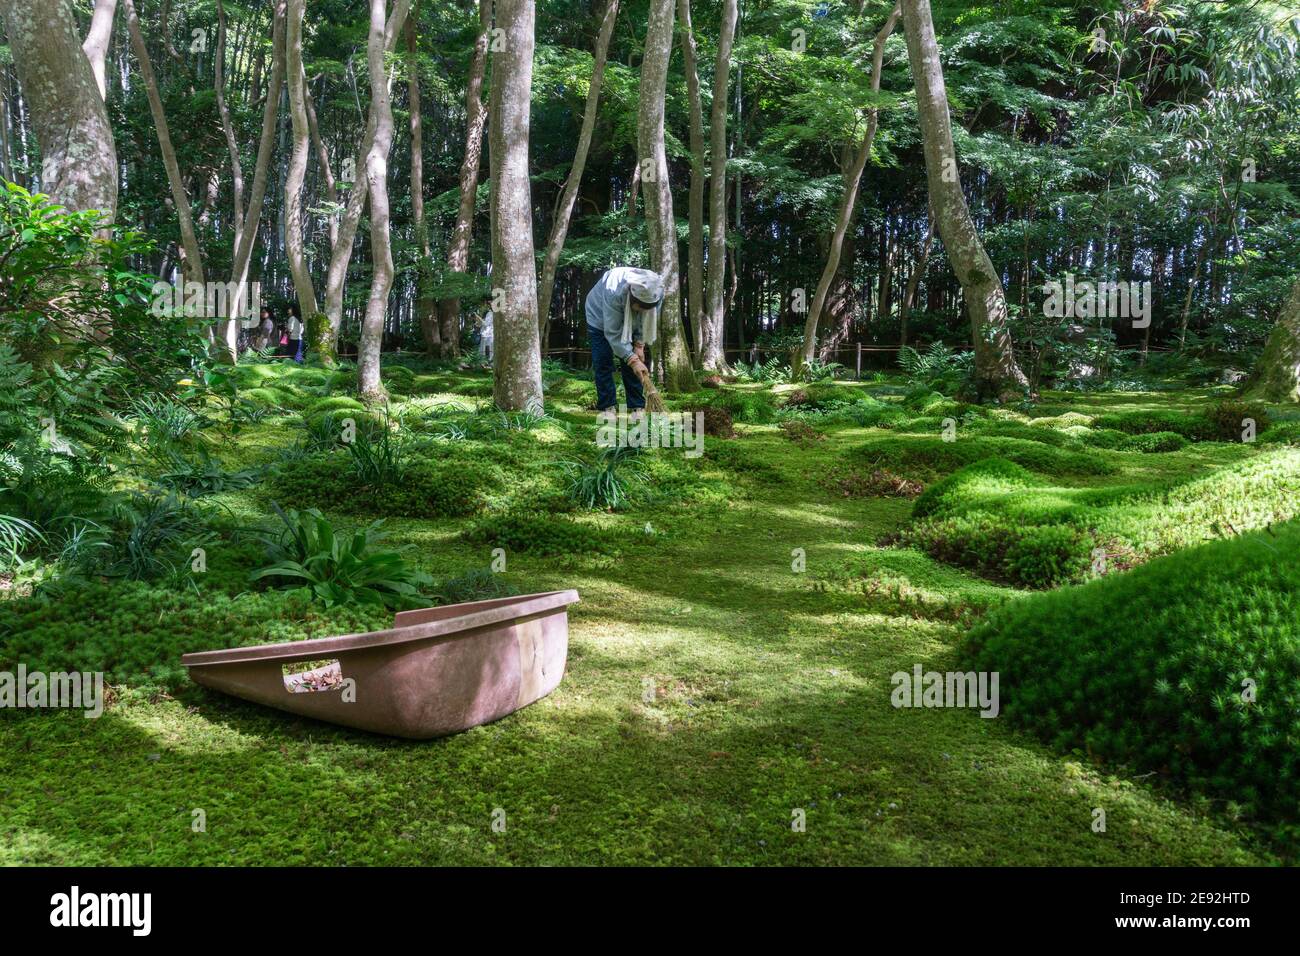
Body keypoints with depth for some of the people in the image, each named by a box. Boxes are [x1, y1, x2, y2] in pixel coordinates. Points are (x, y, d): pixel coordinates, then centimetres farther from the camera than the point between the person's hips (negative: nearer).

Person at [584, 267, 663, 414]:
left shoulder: (656, 292, -32)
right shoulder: (613, 292, -45)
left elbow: (649, 320, -12)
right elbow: (613, 333, -40)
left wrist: (639, 345, -21)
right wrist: (633, 359, -44)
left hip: (629, 322, 4)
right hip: (600, 318, -4)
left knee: (633, 363, -3)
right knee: (603, 363, -10)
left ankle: (637, 407, 2)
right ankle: (607, 407, -4)